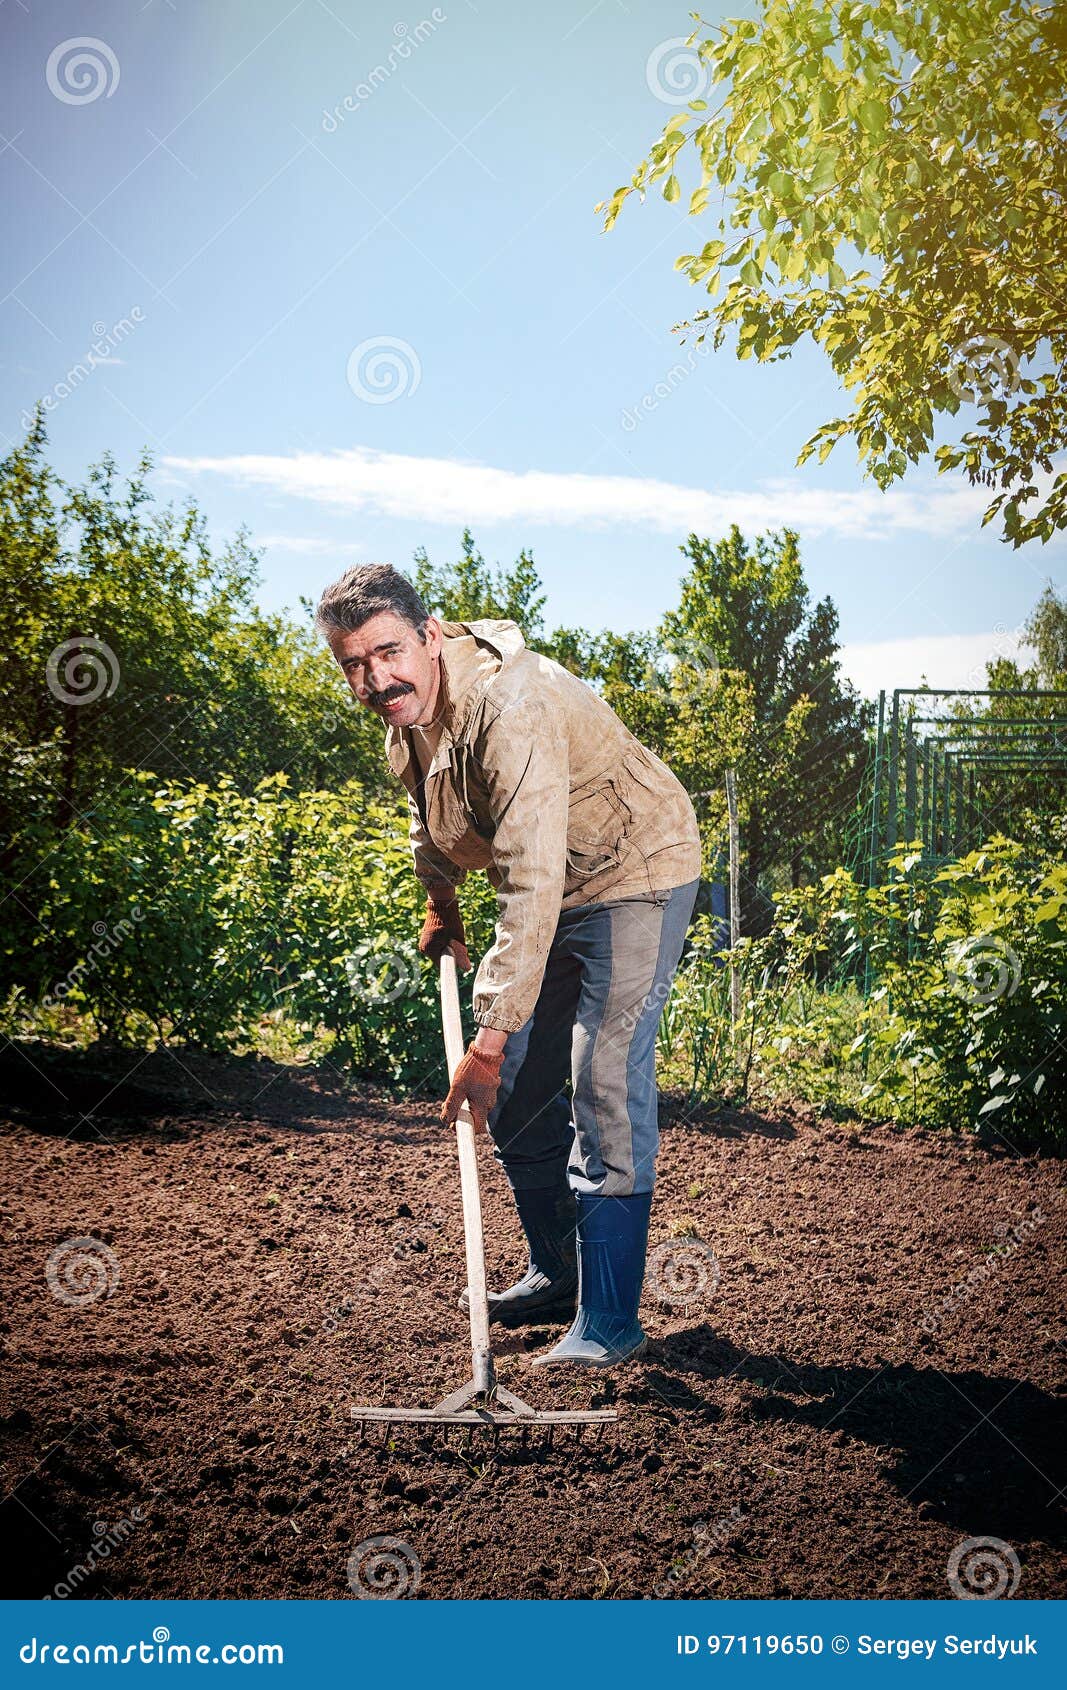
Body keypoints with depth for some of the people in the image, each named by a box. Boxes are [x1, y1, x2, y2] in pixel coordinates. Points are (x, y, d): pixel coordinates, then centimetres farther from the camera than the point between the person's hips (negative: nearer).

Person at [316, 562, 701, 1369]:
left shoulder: (511, 711, -35)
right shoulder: (408, 705, -6)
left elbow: (534, 889, -39)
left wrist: (489, 1042, -40)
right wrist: (440, 900, 21)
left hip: (634, 877, -9)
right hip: (548, 884, 9)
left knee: (605, 1085, -16)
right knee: (517, 1090, 11)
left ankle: (609, 1321, -9)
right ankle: (557, 1273, 28)